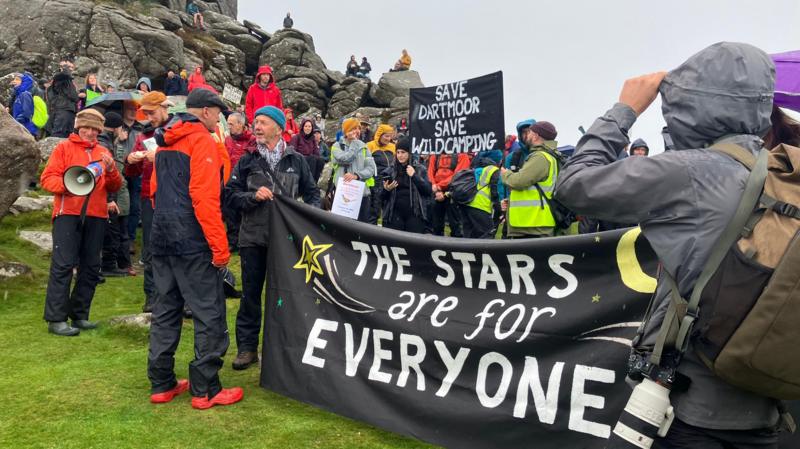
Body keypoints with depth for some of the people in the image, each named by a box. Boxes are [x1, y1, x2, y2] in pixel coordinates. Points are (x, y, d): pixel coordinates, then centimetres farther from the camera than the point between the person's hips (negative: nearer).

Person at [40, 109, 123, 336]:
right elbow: (47, 178, -2)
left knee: (91, 267, 7)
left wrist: (111, 170, -8)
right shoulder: (64, 147, 6)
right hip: (68, 214, -4)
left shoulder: (103, 153, 17)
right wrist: (66, 185, -20)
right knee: (63, 265, -8)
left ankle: (79, 315, 17)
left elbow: (115, 187, 11)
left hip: (96, 215, 5)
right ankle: (56, 319, -5)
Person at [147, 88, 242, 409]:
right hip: (193, 243, -9)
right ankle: (205, 390, 4)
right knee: (209, 316, -1)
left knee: (166, 311, 14)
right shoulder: (202, 141, -12)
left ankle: (161, 384, 21)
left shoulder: (165, 141, 16)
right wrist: (220, 246, -18)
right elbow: (205, 198, -20)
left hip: (163, 239, 9)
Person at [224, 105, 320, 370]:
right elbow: (230, 194, 2)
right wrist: (253, 196, -14)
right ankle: (247, 347, 18)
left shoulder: (296, 160, 4)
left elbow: (312, 192, 11)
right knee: (251, 293, 7)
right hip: (253, 237, 1)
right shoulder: (247, 160, 5)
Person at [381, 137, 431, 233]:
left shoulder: (420, 169, 4)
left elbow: (429, 191, -5)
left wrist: (414, 176, -13)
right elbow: (382, 196, 9)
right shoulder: (390, 170, 7)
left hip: (414, 214, -1)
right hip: (395, 214, 1)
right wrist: (386, 189, -13)